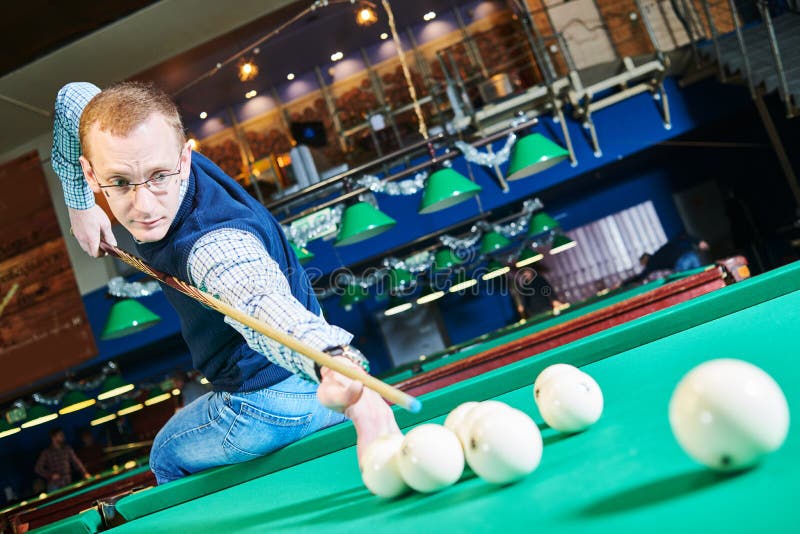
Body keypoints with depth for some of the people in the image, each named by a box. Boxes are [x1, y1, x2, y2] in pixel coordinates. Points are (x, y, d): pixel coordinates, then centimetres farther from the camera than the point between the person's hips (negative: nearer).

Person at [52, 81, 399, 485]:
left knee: (166, 458, 18)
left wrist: (339, 366, -82)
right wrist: (79, 204, 8)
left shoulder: (213, 247, -40)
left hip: (269, 403, -8)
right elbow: (72, 96, 4)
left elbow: (266, 305, -63)